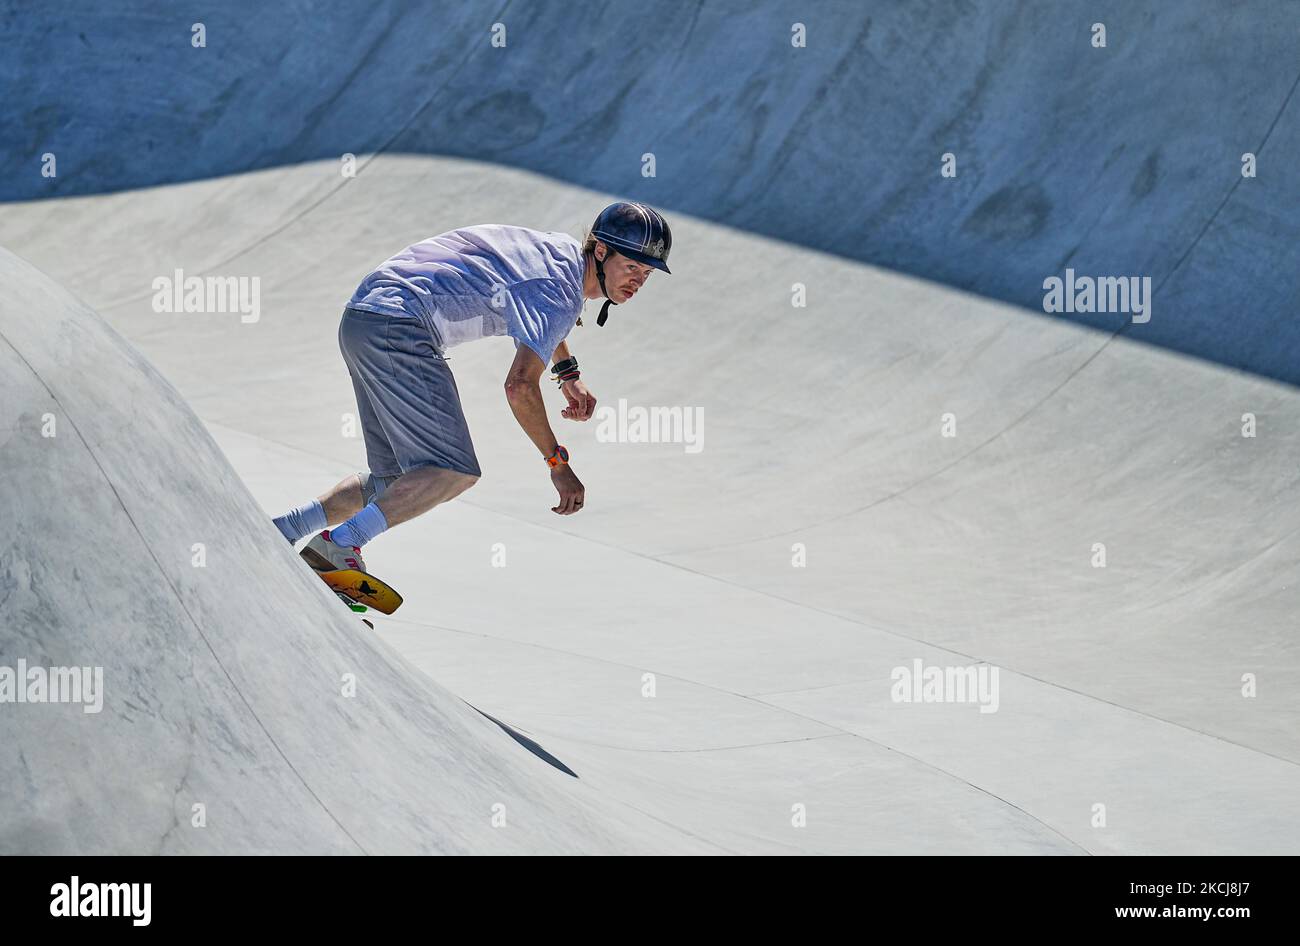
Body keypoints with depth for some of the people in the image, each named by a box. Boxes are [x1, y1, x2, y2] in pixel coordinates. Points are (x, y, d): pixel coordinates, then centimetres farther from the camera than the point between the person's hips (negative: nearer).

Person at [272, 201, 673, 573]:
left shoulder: (562, 250, 17)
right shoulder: (562, 293, -13)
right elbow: (520, 385, -23)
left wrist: (568, 373, 37)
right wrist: (558, 463, -14)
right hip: (397, 328, -10)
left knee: (394, 480, 14)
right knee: (456, 472, -16)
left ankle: (284, 530, 10)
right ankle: (340, 543, -21)